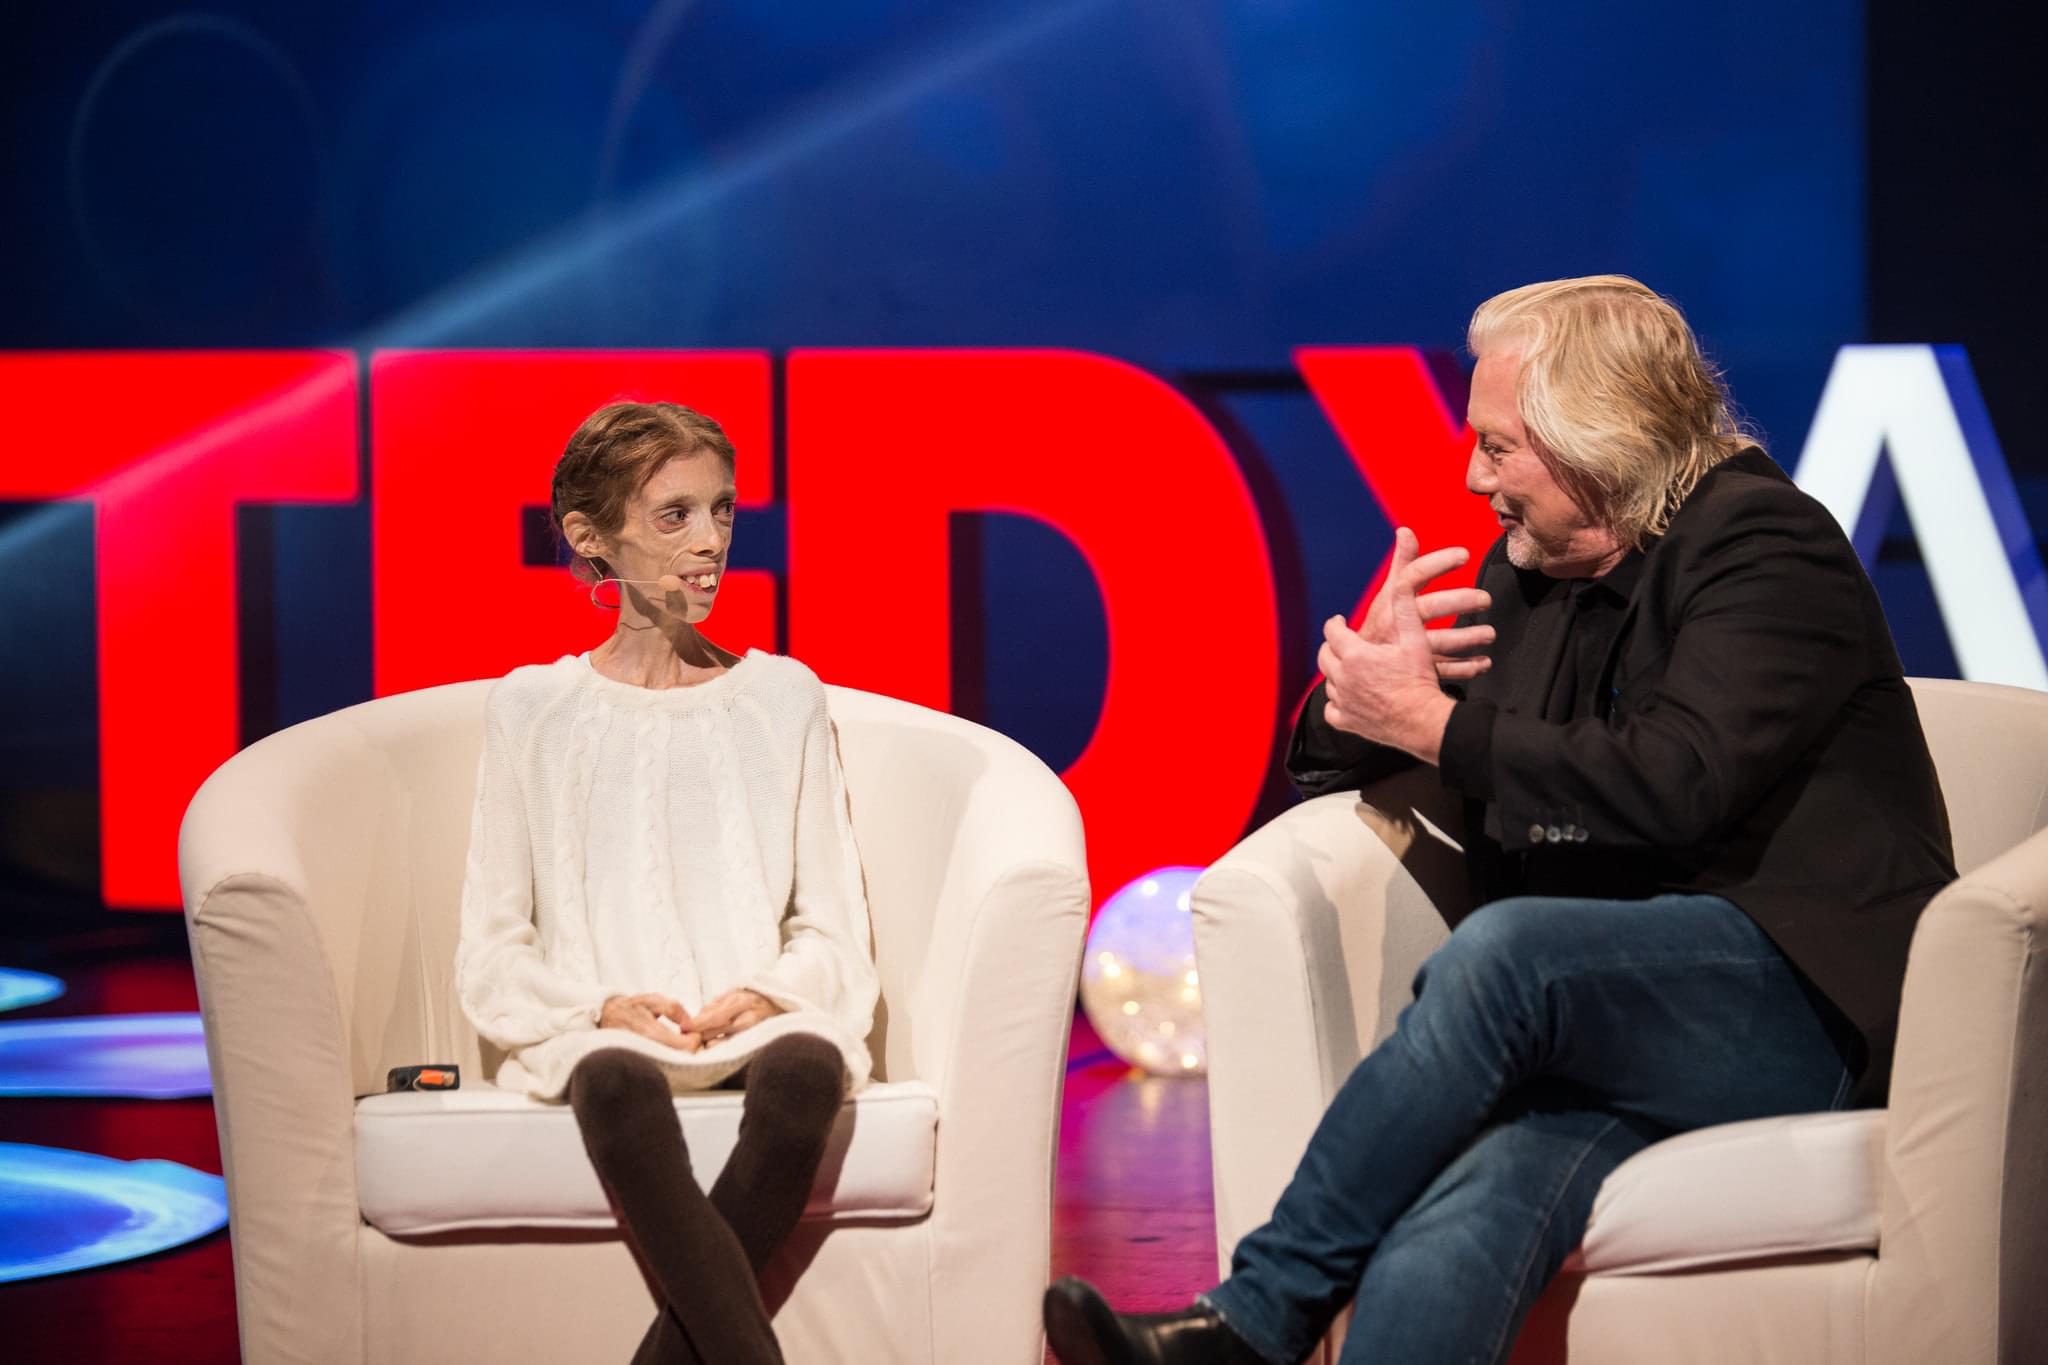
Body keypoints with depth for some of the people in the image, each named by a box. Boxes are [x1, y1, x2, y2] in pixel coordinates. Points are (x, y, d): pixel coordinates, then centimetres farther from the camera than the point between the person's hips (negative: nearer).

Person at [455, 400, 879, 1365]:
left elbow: (832, 925, 13)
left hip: (759, 1018, 1)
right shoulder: (533, 708, 10)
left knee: (805, 1066, -35)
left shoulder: (781, 696, 14)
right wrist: (603, 1007, -10)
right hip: (599, 1024, -1)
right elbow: (494, 951, 9)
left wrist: (767, 995, -8)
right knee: (620, 1085, -38)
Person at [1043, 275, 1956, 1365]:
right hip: (1610, 1019, 6)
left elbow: (1676, 779, -20)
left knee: (1502, 948, -35)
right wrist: (1362, 687, 0)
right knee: (1453, 1240, -30)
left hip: (1804, 1003, -5)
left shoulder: (1763, 541, -3)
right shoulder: (1530, 576, 19)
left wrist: (1431, 721, -12)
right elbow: (1324, 762, 25)